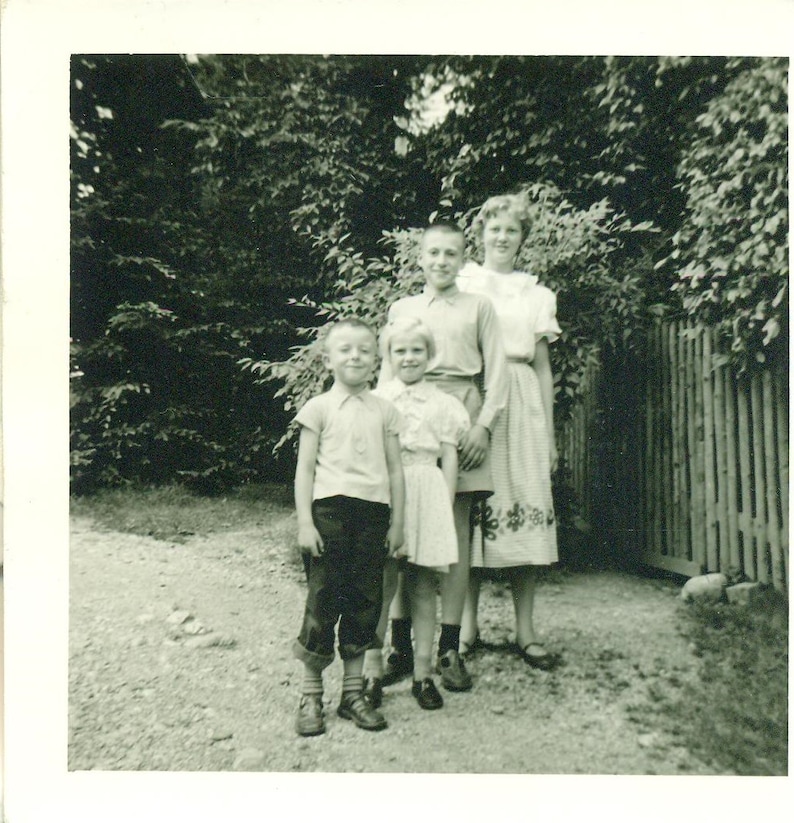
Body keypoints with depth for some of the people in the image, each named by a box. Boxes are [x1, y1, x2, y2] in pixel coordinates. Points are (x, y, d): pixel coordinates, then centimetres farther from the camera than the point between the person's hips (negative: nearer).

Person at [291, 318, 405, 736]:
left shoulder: (384, 410, 11)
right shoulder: (319, 407, 2)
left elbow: (395, 470, 11)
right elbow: (305, 469, 0)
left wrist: (397, 523, 8)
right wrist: (304, 522, -7)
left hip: (373, 513, 3)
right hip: (330, 509, -3)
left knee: (365, 603, 8)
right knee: (323, 601, 1)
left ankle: (353, 692, 23)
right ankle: (310, 697, 16)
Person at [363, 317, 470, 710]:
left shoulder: (442, 403, 8)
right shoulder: (374, 400, 7)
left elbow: (449, 459, 7)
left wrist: (445, 508, 0)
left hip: (425, 494, 1)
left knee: (422, 586, 7)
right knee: (381, 584, 0)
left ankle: (422, 672, 18)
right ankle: (371, 671, 13)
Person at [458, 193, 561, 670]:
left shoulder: (537, 295, 17)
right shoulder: (461, 287, 10)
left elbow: (543, 367, 16)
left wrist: (550, 434, 10)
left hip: (522, 405, 2)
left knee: (526, 509, -2)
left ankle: (526, 632, 8)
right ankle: (468, 626, 11)